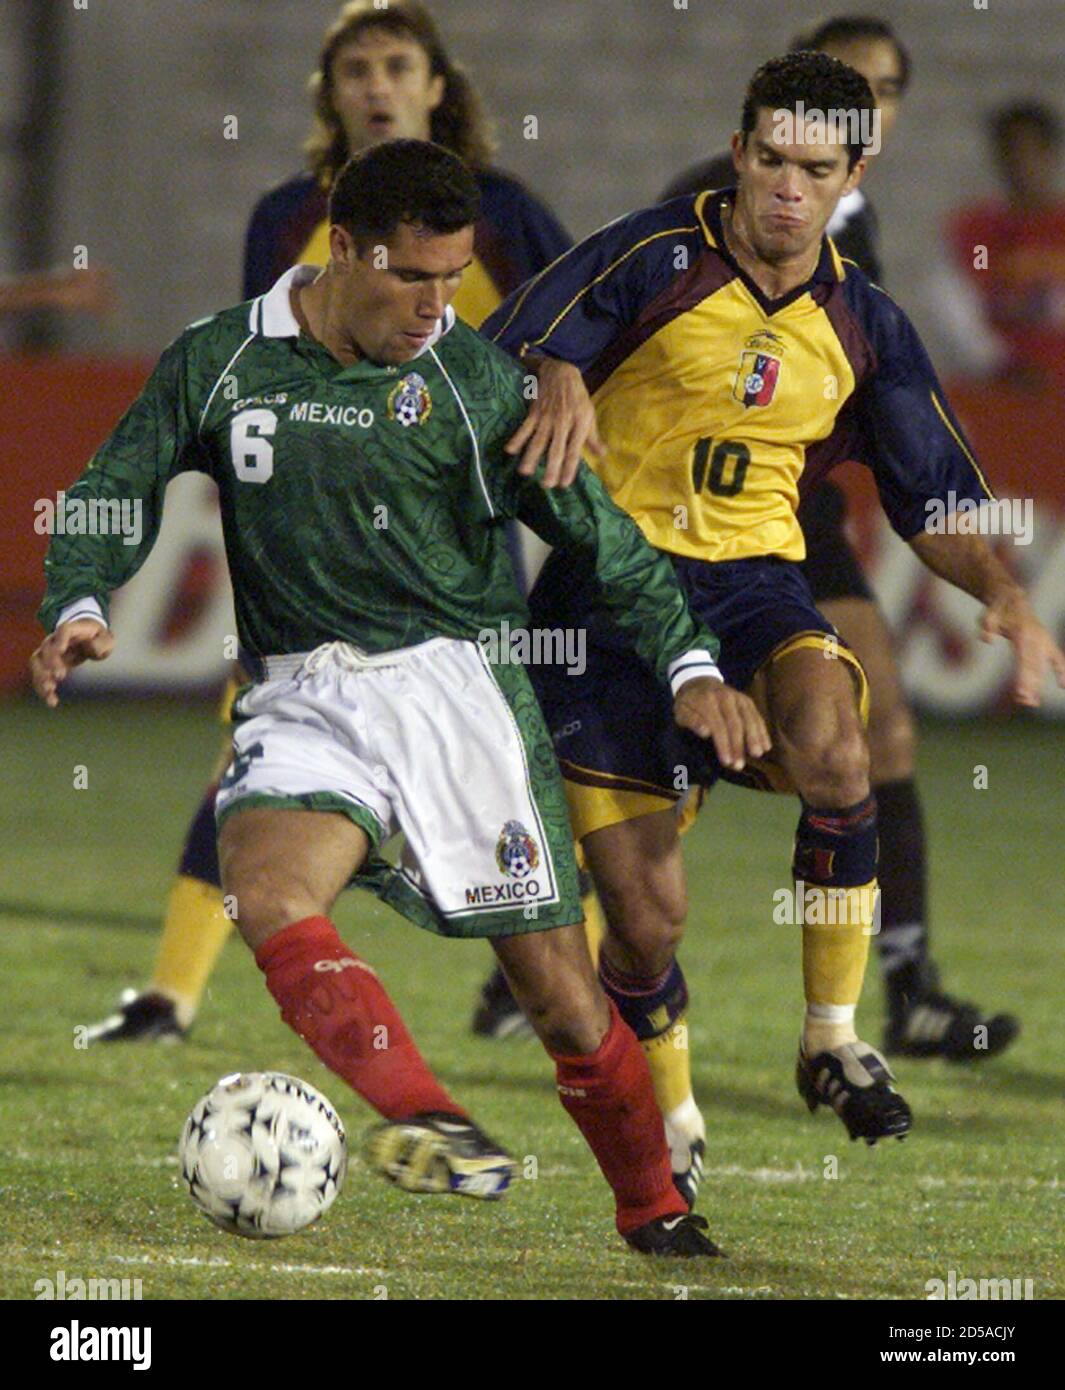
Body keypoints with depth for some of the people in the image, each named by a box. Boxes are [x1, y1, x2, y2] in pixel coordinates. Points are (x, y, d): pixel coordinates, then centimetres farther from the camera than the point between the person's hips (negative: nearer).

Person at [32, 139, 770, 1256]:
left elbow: (595, 529, 7)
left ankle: (655, 1212, 20)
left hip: (457, 682, -1)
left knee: (558, 988, -1)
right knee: (262, 886, -32)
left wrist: (689, 664, 0)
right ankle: (428, 1121, -42)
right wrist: (77, 607, -12)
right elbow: (114, 494, 8)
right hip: (306, 699, 1)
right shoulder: (220, 364, 3)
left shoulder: (472, 377, 1)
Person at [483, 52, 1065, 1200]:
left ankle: (833, 1039, -16)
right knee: (645, 913, -5)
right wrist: (555, 380, -32)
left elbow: (935, 499, 14)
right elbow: (494, 366, -10)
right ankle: (674, 1130, 25)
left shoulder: (863, 328, 9)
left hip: (750, 584, 2)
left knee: (828, 743, -33)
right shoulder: (658, 257, -4)